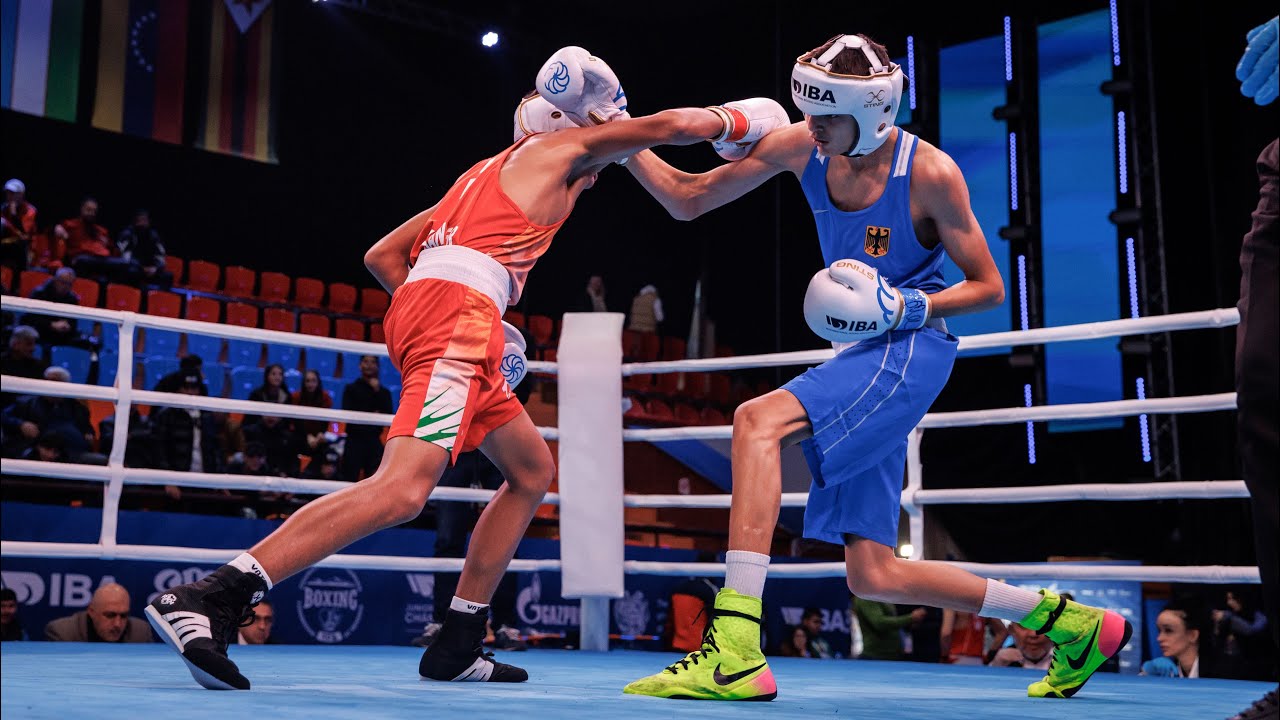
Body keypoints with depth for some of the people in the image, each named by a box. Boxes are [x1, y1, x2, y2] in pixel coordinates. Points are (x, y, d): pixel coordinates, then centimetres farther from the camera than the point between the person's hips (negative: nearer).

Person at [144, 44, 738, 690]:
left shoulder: (489, 170, 33)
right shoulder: (561, 146, 15)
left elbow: (381, 256, 28)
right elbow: (672, 125, 10)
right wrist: (730, 120, 29)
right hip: (461, 309, -10)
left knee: (533, 471, 18)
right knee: (402, 489, -24)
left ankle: (456, 648, 16)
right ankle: (204, 600, -31)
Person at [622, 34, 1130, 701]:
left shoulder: (929, 172, -12)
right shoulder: (801, 146, 1)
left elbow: (989, 288, -4)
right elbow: (687, 200, 7)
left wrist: (906, 307, -19)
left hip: (909, 351, -7)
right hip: (864, 356, 7)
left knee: (758, 420, -30)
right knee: (874, 577, 6)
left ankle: (735, 653, -35)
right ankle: (1070, 623, 23)